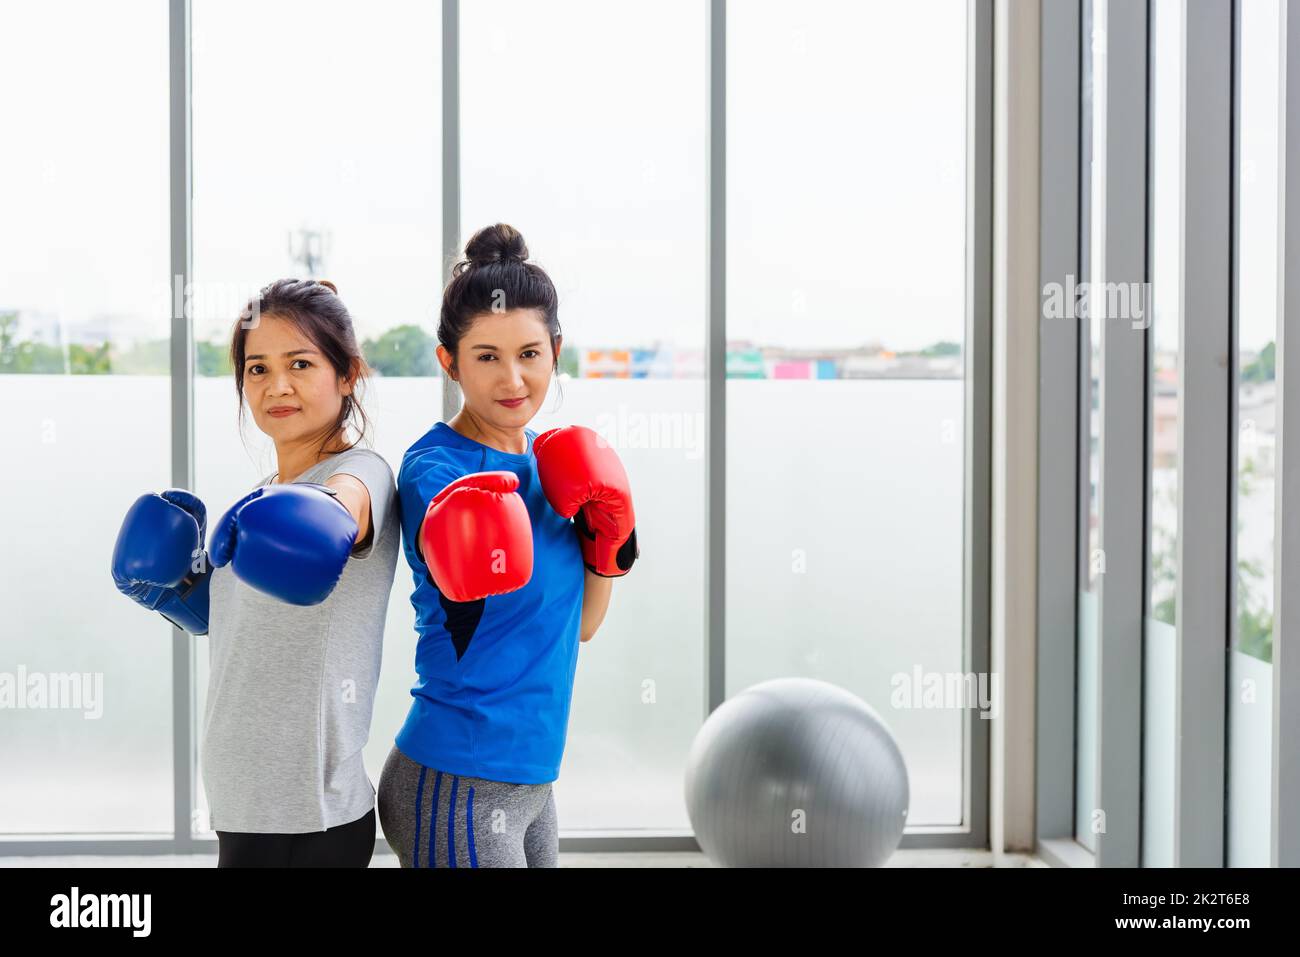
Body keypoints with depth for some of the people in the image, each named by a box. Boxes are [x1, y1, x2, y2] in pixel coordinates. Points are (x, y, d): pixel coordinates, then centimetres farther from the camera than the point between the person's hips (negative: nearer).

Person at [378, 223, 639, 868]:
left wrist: (608, 540, -2)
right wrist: (470, 583, -36)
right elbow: (466, 649, -17)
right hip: (457, 789, -7)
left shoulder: (549, 460, 6)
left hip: (530, 781, 7)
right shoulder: (434, 469, -14)